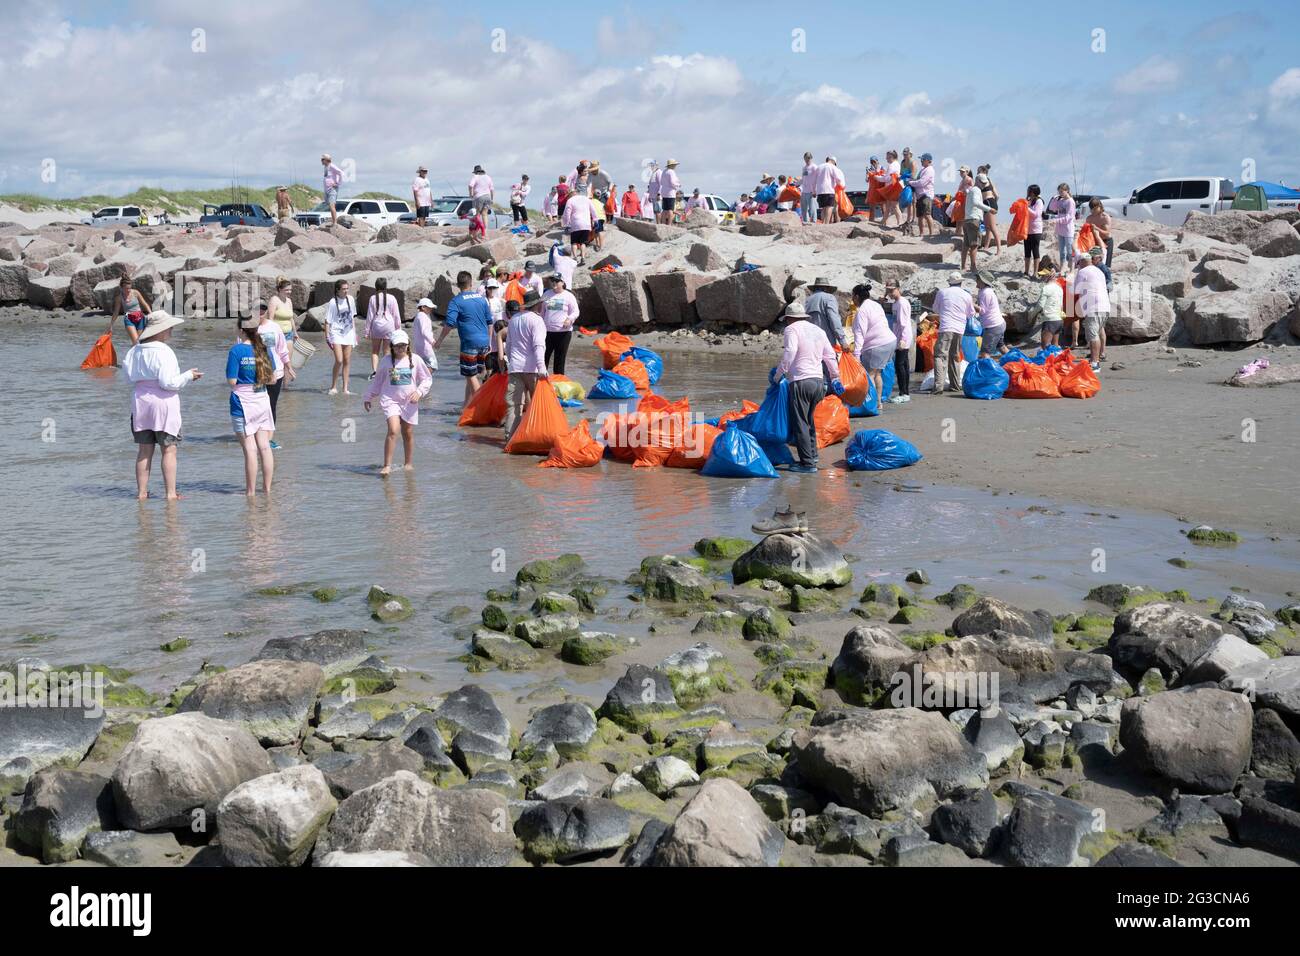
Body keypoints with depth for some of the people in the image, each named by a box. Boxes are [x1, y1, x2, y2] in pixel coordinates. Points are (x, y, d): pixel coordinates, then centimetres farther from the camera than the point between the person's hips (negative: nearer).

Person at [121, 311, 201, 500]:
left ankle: (141, 492, 12)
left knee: (144, 450, 10)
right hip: (163, 401, -7)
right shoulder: (164, 352, -15)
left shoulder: (135, 350, 6)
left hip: (140, 399, 7)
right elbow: (169, 382, -17)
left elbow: (130, 376, 13)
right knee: (169, 450, -1)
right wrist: (188, 376, -4)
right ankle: (170, 493, -2)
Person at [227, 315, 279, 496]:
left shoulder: (236, 350, -11)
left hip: (242, 404, -4)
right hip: (262, 401, 4)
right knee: (264, 446, 7)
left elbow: (232, 381, -12)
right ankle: (267, 488, 11)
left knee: (250, 448, -3)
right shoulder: (265, 350, 3)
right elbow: (272, 379, 7)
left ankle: (251, 491, 1)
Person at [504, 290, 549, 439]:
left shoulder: (513, 319, 14)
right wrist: (541, 367, -26)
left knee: (514, 403, 0)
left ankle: (510, 436, -10)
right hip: (531, 367, -5)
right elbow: (538, 345, -19)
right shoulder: (536, 320, -8)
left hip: (515, 366, 5)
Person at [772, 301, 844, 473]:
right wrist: (835, 378, 31)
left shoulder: (792, 329, -3)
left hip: (800, 382, -8)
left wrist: (778, 374, -9)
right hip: (818, 381, 8)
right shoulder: (818, 330, 19)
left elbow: (789, 353, -17)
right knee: (809, 420, 23)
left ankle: (808, 464, -8)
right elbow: (830, 356, 22)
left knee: (800, 424, -5)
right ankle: (812, 455, 28)